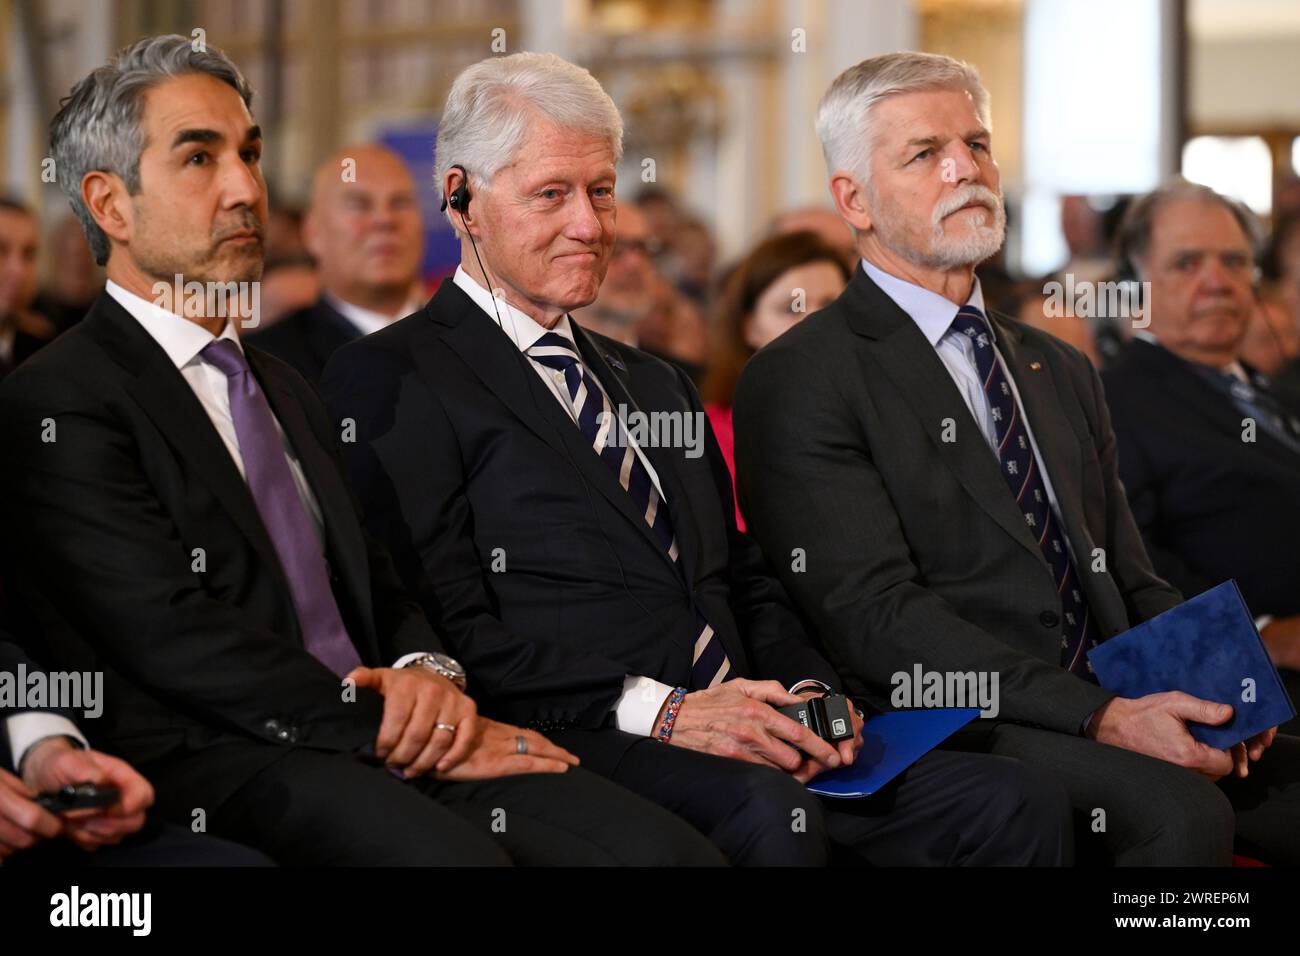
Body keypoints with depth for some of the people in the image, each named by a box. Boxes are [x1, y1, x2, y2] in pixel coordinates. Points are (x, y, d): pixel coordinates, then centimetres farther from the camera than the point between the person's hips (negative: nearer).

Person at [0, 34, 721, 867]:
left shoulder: (286, 390, 27)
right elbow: (174, 635, -11)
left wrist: (427, 671, 0)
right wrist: (390, 730, -13)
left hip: (381, 744, 7)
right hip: (224, 769, -7)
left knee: (667, 851, -19)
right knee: (455, 854, -37)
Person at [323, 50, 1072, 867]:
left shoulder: (656, 385, 29)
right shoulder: (389, 381, 2)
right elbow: (447, 628, -9)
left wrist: (807, 693, 3)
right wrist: (656, 709, -18)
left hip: (752, 744, 7)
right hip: (577, 752, -7)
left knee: (1017, 807, -16)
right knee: (765, 811, -37)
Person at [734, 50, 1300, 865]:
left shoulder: (1062, 373, 24)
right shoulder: (800, 383, -1)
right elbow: (876, 615, -11)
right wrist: (1098, 716, -20)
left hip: (1114, 704, 6)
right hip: (953, 730, -6)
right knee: (1179, 812, -32)